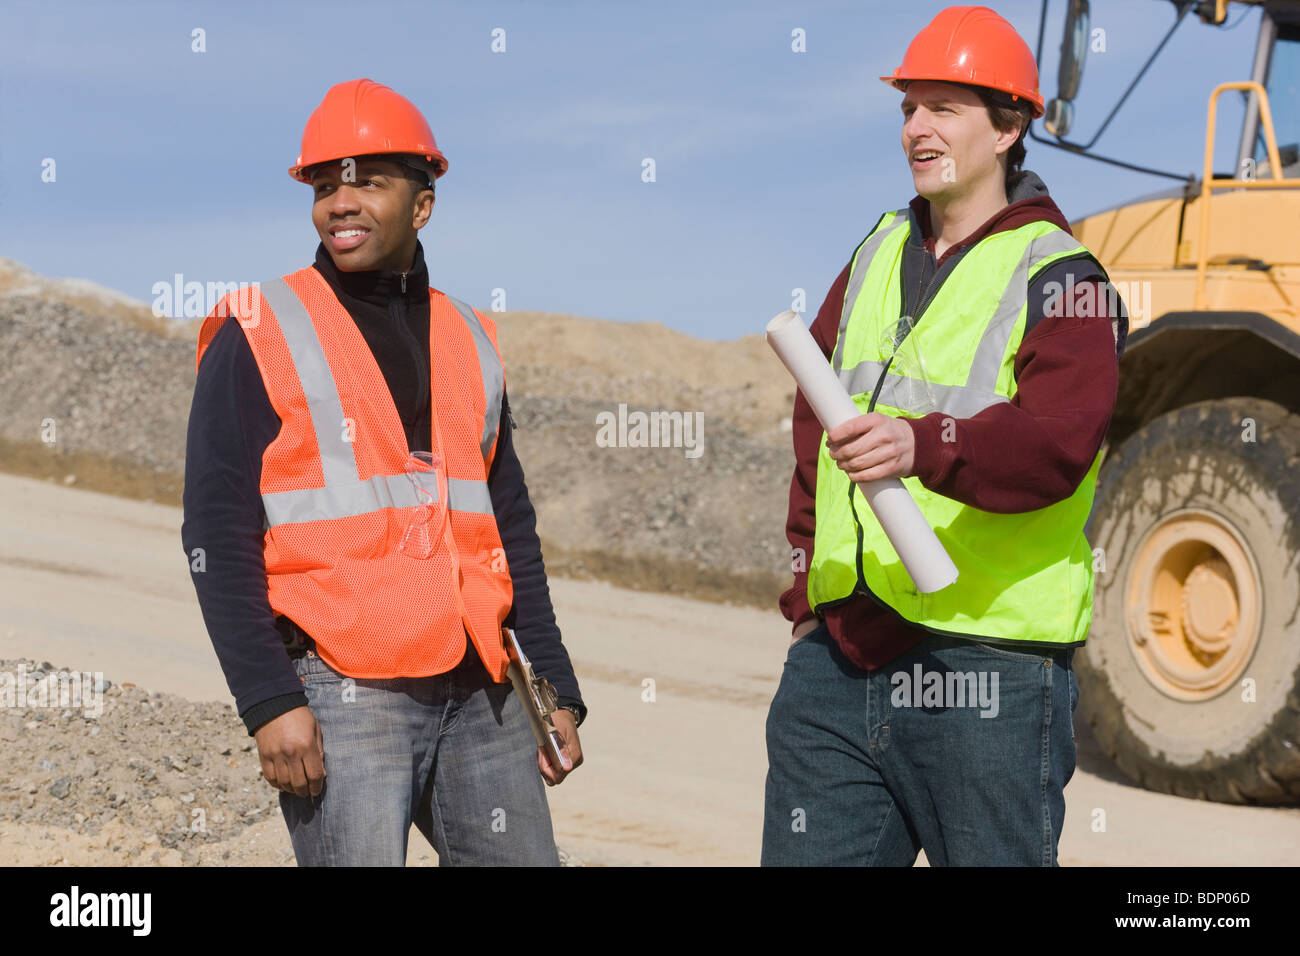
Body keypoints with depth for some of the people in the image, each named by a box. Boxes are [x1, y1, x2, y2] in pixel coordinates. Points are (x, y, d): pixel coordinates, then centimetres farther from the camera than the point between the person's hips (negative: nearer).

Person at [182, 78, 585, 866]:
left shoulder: (469, 342, 15)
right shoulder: (260, 337, -1)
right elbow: (217, 536, -6)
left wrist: (557, 688, 14)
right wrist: (269, 702, -15)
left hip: (481, 694, 5)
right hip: (342, 694, -5)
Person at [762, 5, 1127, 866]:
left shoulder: (1059, 278, -5)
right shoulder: (877, 257, 17)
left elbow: (1054, 445, -22)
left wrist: (925, 446, -39)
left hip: (986, 672, -6)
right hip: (837, 657, 6)